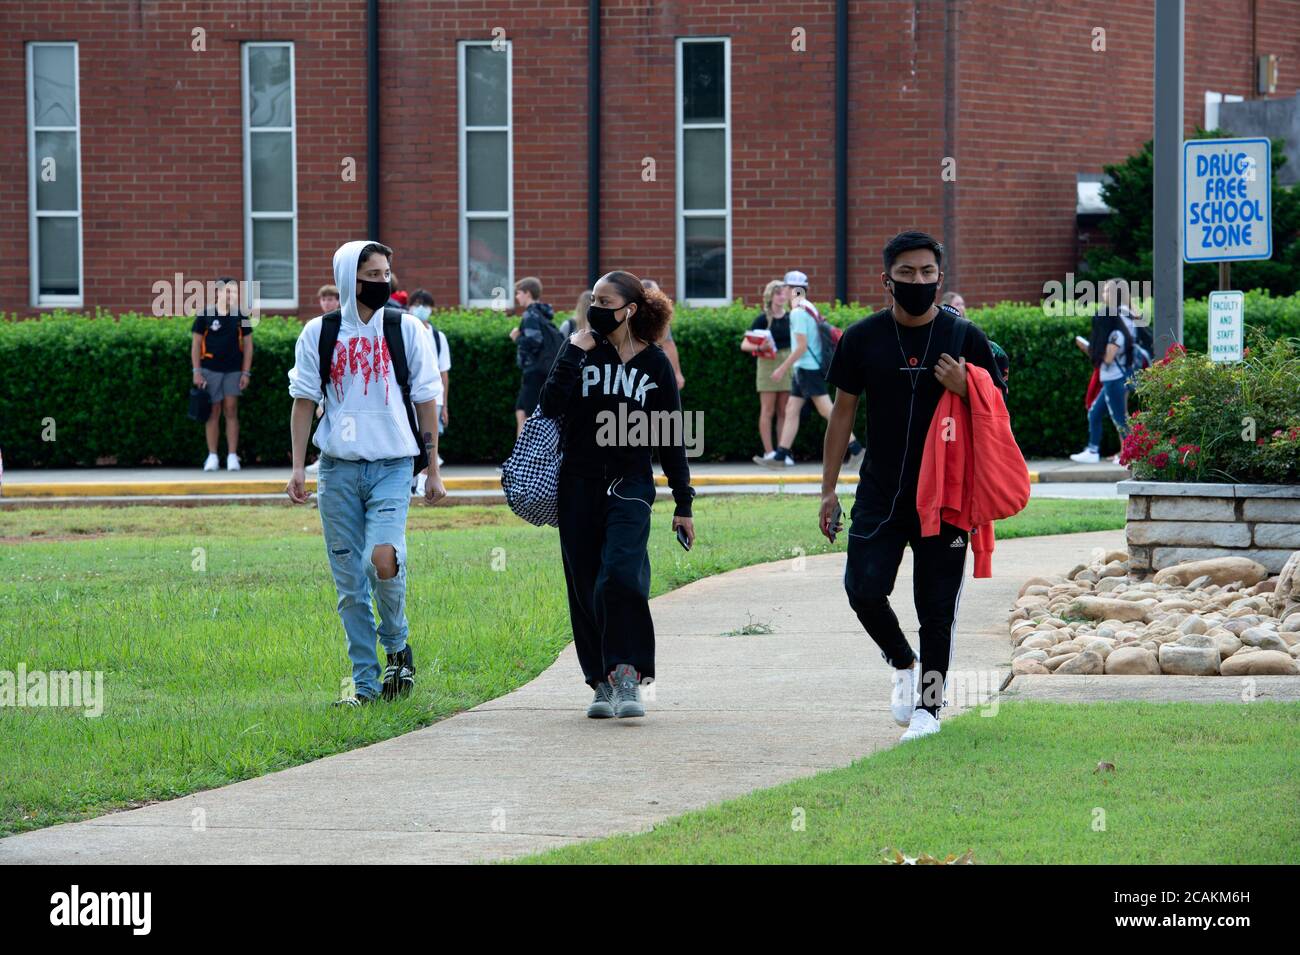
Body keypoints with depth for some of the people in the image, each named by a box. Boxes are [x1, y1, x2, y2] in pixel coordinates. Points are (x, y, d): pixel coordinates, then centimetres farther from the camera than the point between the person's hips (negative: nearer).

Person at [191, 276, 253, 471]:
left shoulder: (241, 316, 3)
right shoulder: (204, 315, -1)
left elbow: (247, 345, 6)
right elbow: (195, 344, 1)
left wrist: (246, 373, 0)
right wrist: (196, 372, -5)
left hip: (234, 370, 1)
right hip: (210, 369, -1)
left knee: (231, 411, -2)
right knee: (213, 411, 1)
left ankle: (232, 456, 0)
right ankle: (212, 456, 6)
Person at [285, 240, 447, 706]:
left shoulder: (407, 329, 5)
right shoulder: (319, 333, 6)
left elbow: (426, 401, 7)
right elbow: (304, 400, 8)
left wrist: (433, 470, 6)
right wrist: (298, 467, 0)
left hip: (392, 464, -2)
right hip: (338, 467, 2)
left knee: (383, 559, -22)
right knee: (349, 582, 2)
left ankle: (397, 644, 4)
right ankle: (365, 682, 11)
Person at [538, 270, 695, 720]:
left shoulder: (654, 363, 2)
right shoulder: (582, 348, 4)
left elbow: (671, 438, 7)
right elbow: (551, 405, -11)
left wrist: (683, 503, 6)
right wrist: (574, 353, -15)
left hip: (631, 484, -2)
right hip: (580, 484, 2)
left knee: (620, 573, -21)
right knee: (585, 586, 3)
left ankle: (628, 678, -20)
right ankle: (602, 682, 12)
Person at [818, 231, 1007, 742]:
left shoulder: (966, 339, -1)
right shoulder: (862, 338, 2)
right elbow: (843, 412, 10)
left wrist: (963, 390, -17)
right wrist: (829, 487, 7)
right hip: (880, 490, 1)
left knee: (937, 608, 0)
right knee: (863, 589, -10)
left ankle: (928, 706, 11)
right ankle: (903, 666, 17)